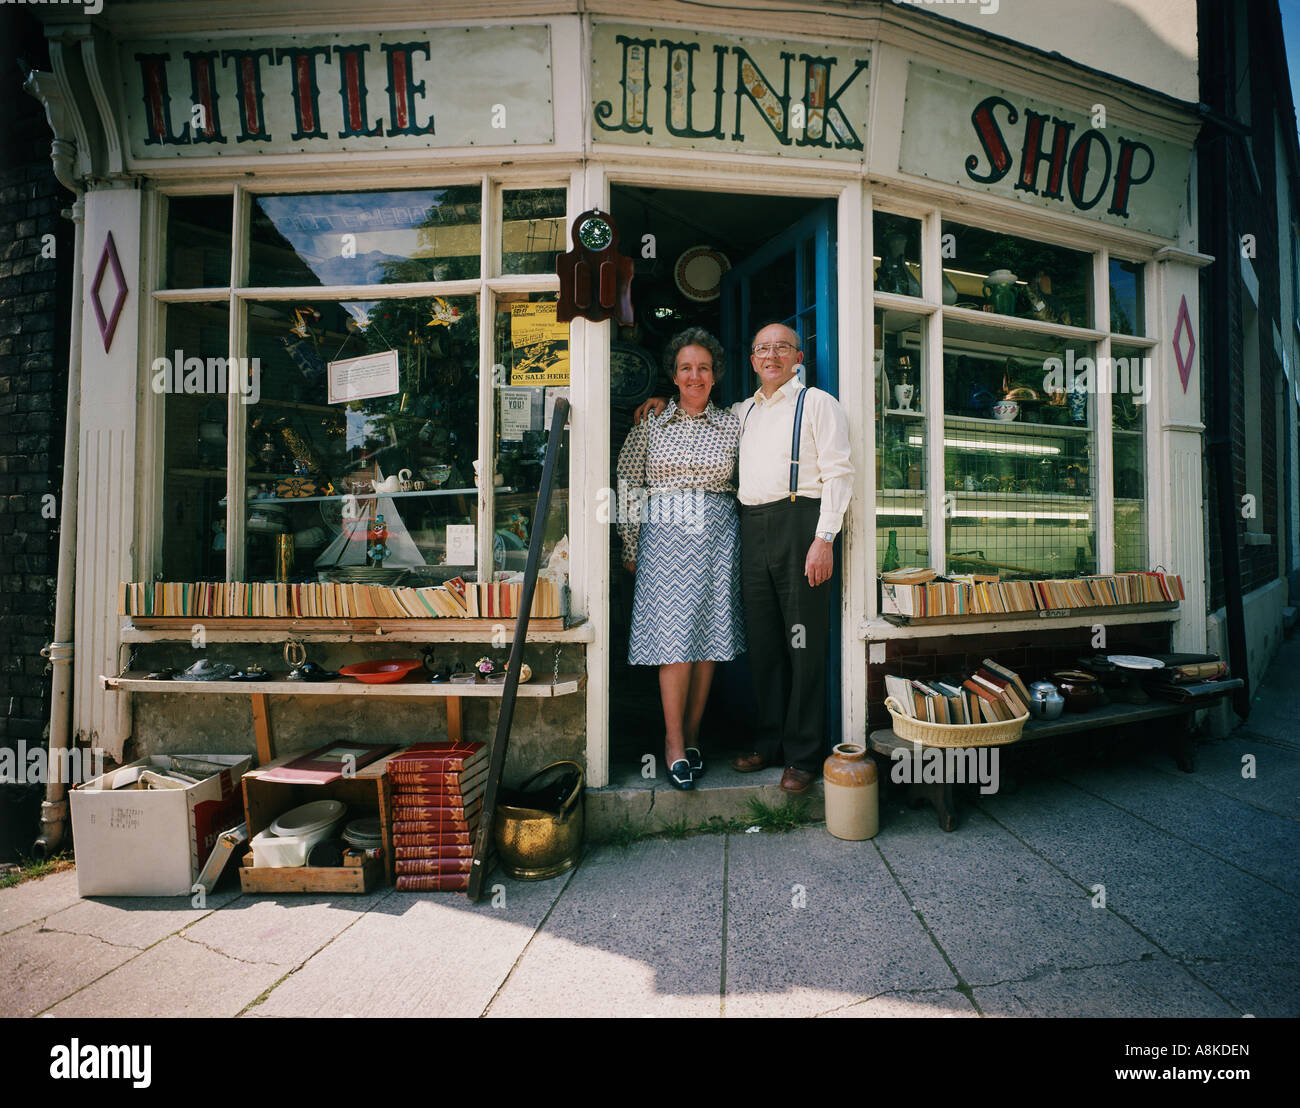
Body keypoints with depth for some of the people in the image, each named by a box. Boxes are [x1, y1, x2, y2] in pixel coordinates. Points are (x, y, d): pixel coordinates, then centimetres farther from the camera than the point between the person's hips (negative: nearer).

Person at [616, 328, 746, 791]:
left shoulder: (732, 425, 10)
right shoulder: (650, 425, 6)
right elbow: (628, 486, 6)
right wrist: (630, 547, 3)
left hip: (718, 536, 2)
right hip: (665, 537, -2)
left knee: (710, 637, 3)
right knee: (674, 637, -6)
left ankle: (692, 735, 17)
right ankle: (674, 743, 5)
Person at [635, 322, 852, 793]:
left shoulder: (817, 403, 5)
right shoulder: (741, 411, 22)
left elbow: (838, 472, -4)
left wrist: (824, 538, -13)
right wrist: (665, 400, 23)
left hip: (799, 521, -5)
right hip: (751, 527, 6)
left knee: (804, 642, -3)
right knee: (763, 642, 9)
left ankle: (803, 755, 7)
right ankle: (768, 744, 20)